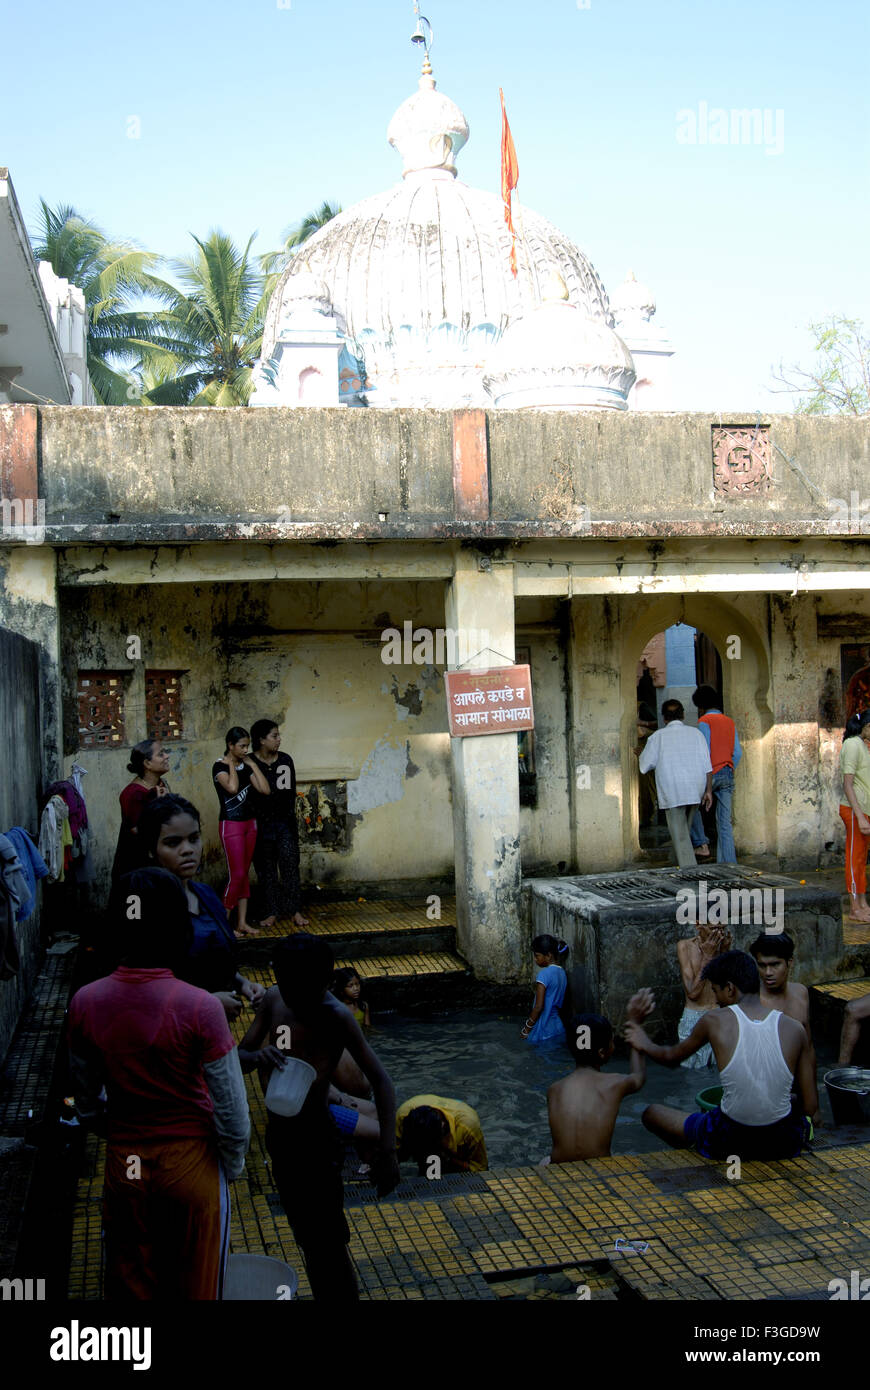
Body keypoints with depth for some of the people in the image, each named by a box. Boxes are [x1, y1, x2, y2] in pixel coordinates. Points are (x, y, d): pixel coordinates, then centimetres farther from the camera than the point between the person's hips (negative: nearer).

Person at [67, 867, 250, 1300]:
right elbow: (232, 1112, -17)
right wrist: (231, 1167, 1)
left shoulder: (86, 1003, -11)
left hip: (123, 1163, 3)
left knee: (131, 1285, 21)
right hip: (191, 1163, -3)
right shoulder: (199, 1008, -23)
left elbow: (86, 1103, 2)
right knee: (195, 1285, 18)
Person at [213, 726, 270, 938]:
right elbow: (232, 787, -30)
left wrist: (252, 764, -1)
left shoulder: (246, 766, 8)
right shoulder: (220, 767, -11)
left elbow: (265, 789, -2)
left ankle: (242, 922, 15)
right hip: (231, 825, -7)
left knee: (245, 874, 9)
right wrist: (232, 765, -15)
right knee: (237, 875, -8)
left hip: (250, 823, 7)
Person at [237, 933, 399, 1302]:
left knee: (328, 1246, 0)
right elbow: (239, 1056, -1)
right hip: (278, 1135, 7)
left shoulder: (336, 1016, -22)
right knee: (308, 1240, 22)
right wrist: (258, 1056, -25)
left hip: (314, 1140, -7)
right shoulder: (273, 999, -5)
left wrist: (387, 1150, -32)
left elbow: (380, 1080, -24)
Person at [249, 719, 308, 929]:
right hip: (261, 823, -2)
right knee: (266, 869, 5)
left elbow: (290, 792, 8)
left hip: (284, 822, 2)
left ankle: (295, 911, 2)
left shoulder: (285, 760, 3)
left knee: (290, 866, -1)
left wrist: (289, 817, 3)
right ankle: (273, 912, 13)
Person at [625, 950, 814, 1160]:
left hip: (728, 1142, -2)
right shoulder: (794, 1029, -4)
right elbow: (808, 1105, 1)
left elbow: (671, 1058, 13)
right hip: (785, 1144, 2)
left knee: (651, 1113, 21)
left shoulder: (714, 1021, -7)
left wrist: (646, 1045, 34)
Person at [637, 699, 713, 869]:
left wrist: (642, 753, 23)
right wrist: (708, 791, 2)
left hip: (672, 793, -3)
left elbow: (645, 766, 3)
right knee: (684, 827, 22)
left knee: (679, 834, -1)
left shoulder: (658, 736, -2)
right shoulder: (695, 733, 4)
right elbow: (707, 766, -1)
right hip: (695, 790, 3)